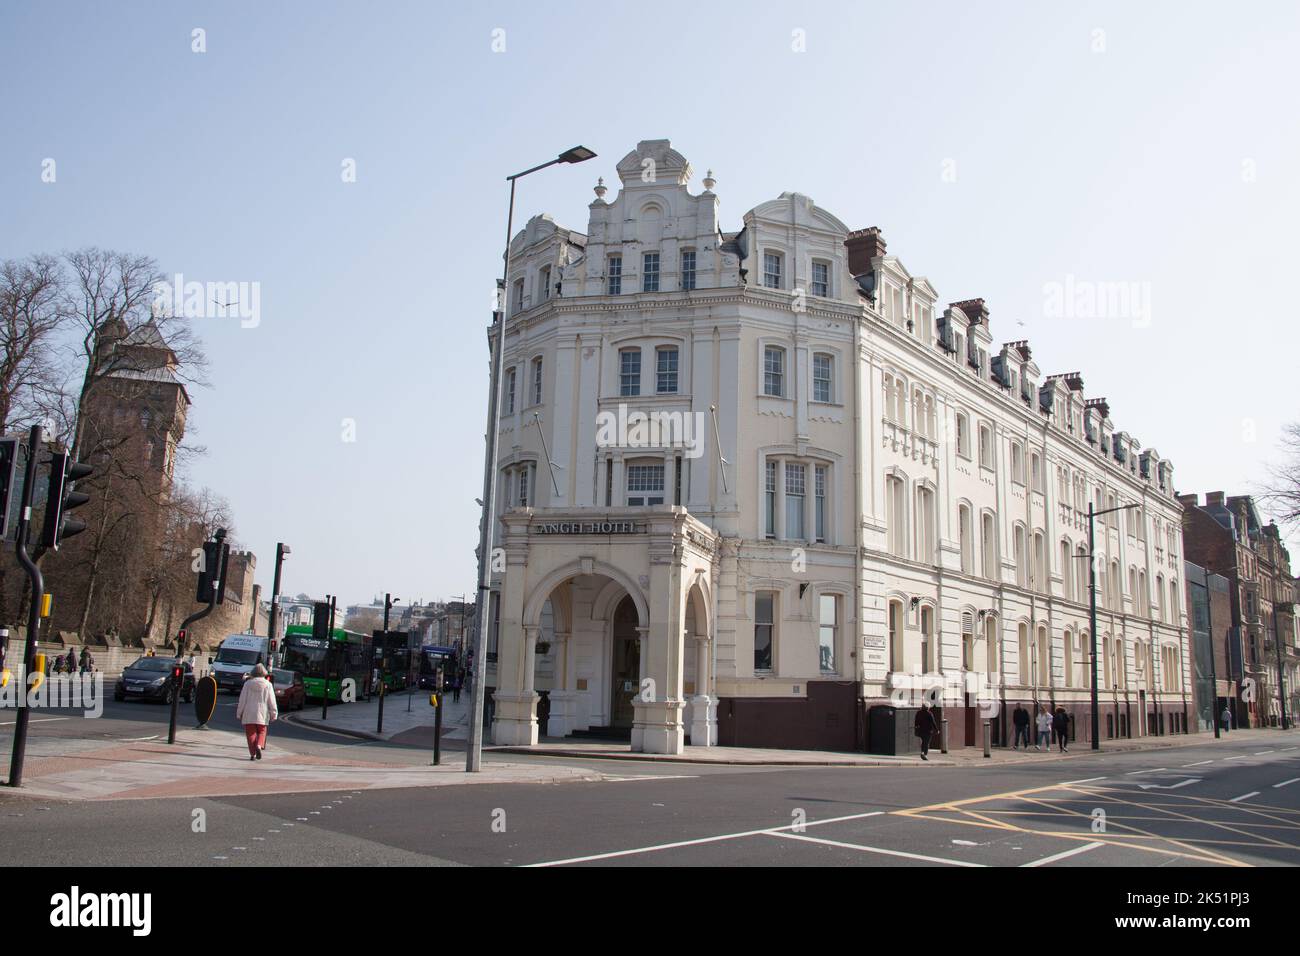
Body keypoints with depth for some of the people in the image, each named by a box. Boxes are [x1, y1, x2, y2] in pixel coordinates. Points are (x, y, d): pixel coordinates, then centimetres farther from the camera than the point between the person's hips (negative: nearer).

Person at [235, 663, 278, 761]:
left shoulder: (248, 683, -1)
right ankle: (259, 746, -13)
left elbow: (242, 700, 0)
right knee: (261, 732, 13)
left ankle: (252, 754, 0)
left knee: (251, 733, 5)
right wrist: (274, 714, 6)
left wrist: (239, 713, 8)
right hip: (262, 714, 0)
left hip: (248, 714, 0)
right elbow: (271, 701, -1)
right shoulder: (268, 685, -1)